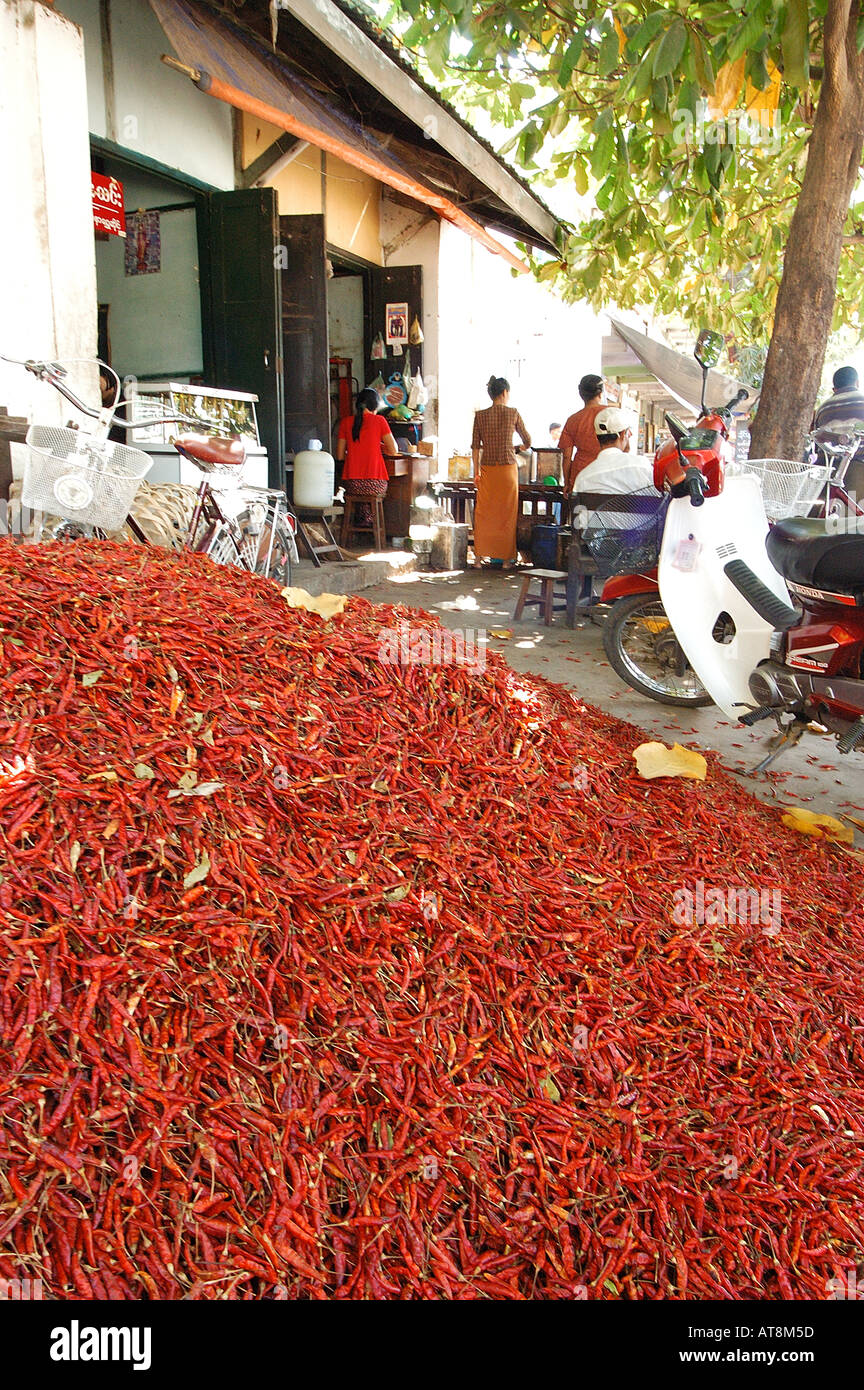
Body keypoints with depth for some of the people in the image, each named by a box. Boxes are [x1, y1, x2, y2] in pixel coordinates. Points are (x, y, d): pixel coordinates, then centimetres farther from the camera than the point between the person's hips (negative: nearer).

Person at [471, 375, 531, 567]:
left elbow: (475, 446, 0)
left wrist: (476, 470, 7)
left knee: (484, 512, 8)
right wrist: (526, 446, 34)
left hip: (487, 468, 2)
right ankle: (504, 557, 10)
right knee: (506, 513, 6)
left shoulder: (480, 416, 1)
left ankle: (480, 555, 8)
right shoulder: (513, 413, -2)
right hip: (508, 467, -2)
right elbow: (527, 439, 12)